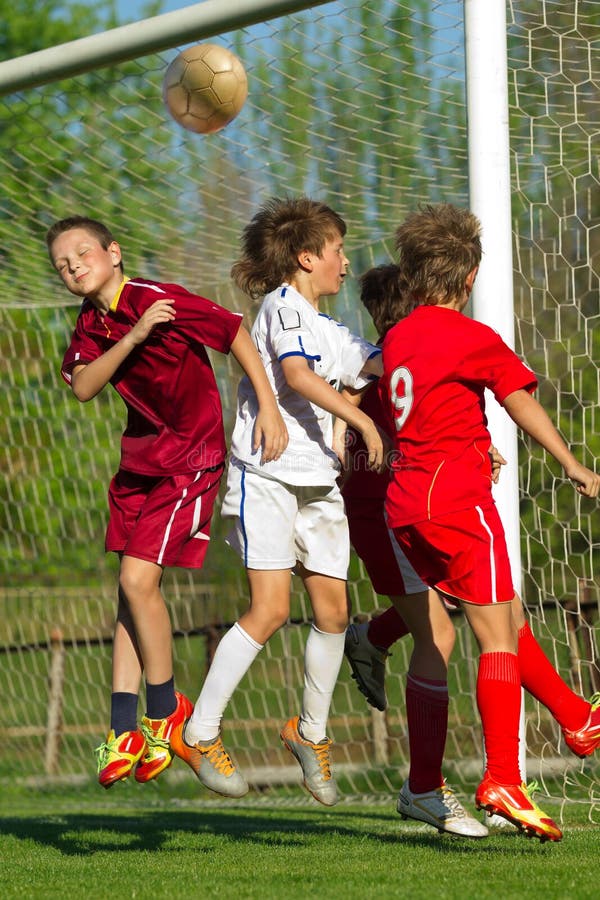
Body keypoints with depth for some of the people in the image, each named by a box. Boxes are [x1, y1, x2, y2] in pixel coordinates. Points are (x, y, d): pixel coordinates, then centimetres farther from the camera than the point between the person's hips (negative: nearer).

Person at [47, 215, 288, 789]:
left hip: (190, 457, -8)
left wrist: (269, 408, -20)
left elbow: (236, 333, -15)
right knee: (131, 588, 6)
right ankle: (124, 731, 9)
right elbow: (82, 387, -12)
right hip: (139, 457, 8)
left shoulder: (155, 299, -17)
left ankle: (166, 711, 5)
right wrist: (133, 338, -25)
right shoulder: (92, 326, 4)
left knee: (138, 580, -13)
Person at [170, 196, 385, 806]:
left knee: (332, 610, 4)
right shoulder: (282, 306, -7)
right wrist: (363, 420, -23)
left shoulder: (329, 331, 20)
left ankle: (310, 732, 21)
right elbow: (298, 376, -21)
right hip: (267, 476, -8)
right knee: (270, 610, -14)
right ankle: (198, 733, -7)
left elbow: (384, 364, 13)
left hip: (319, 482, 8)